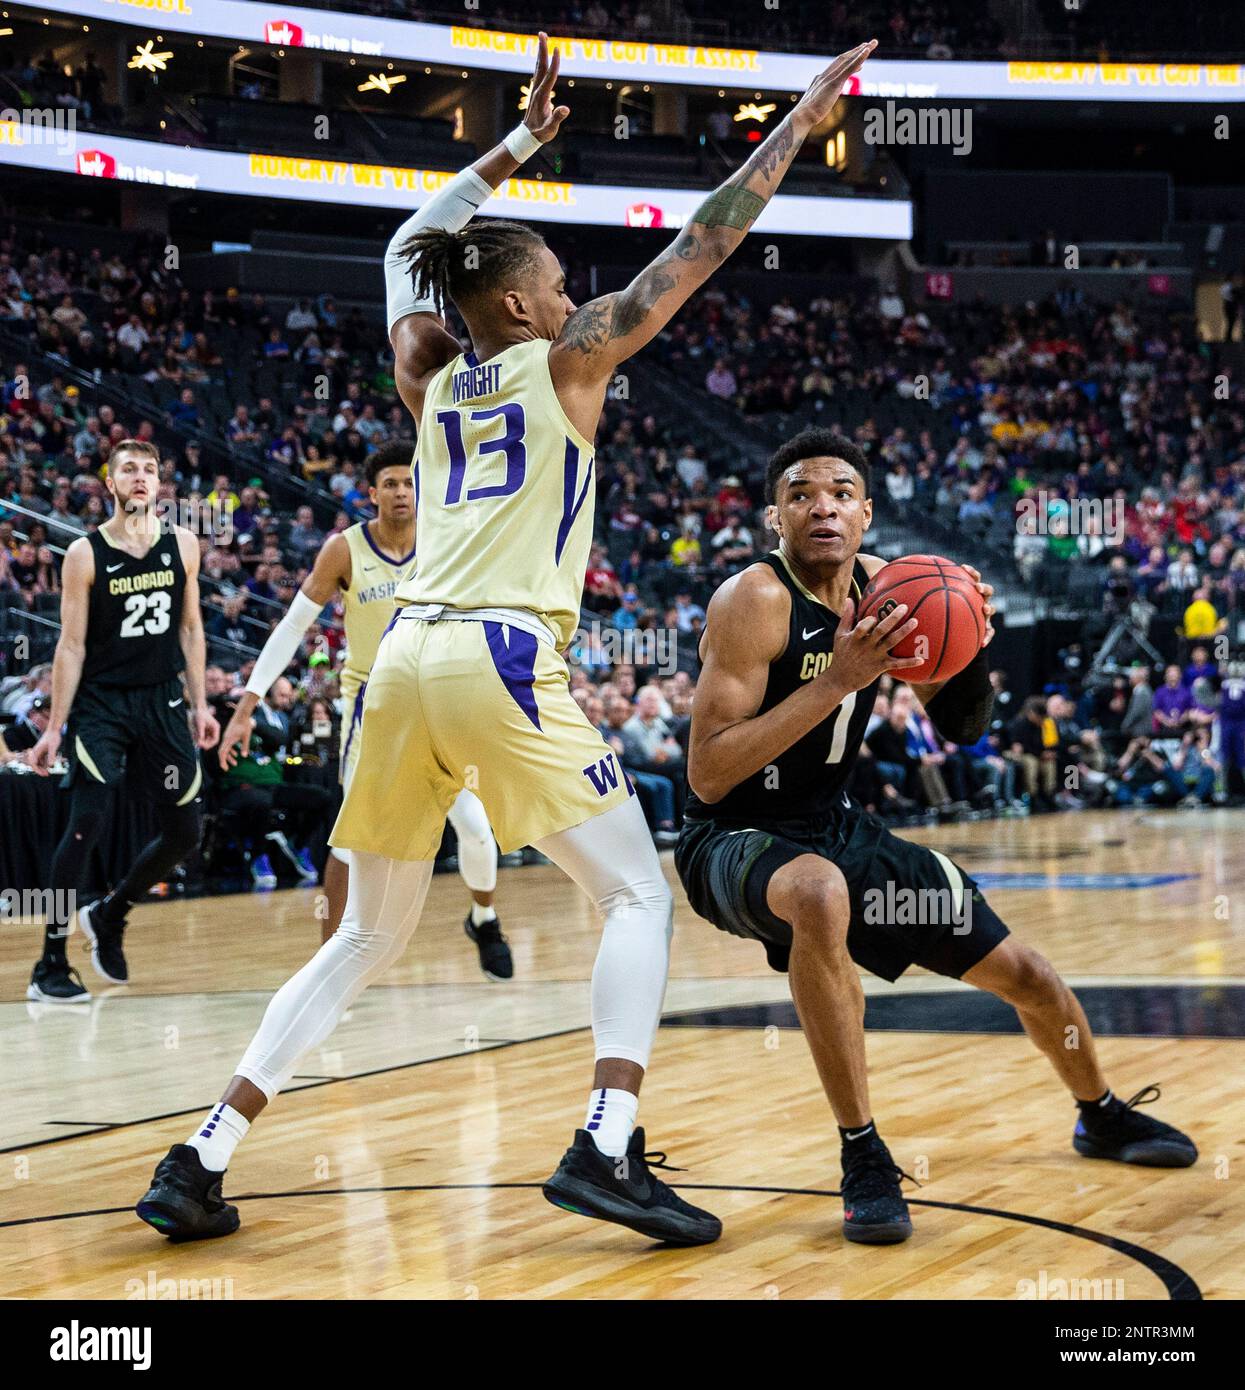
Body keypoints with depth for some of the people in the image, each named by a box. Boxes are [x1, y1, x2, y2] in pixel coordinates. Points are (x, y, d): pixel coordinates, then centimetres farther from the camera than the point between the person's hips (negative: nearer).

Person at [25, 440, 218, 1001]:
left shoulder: (182, 545, 5)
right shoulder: (85, 554, -6)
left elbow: (190, 629, 11)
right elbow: (71, 646, -6)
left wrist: (199, 704, 6)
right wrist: (55, 727, -9)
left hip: (163, 700, 4)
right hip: (101, 702, -4)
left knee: (184, 833, 6)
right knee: (87, 821, -16)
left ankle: (108, 916, 31)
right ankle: (50, 964, -8)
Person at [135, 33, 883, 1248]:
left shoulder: (428, 380, 19)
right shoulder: (567, 360, 6)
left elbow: (407, 249, 38)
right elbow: (707, 241, 9)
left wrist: (518, 146, 41)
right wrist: (799, 122, 17)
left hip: (405, 659, 6)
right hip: (504, 659, -6)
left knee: (369, 935, 15)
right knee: (639, 895, 6)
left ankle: (198, 1161, 9)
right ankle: (606, 1147, -12)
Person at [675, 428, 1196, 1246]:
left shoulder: (884, 585, -1)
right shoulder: (756, 601, -21)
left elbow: (961, 727, 9)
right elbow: (706, 776, -28)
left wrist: (973, 648, -13)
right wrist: (836, 681, -32)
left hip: (838, 830, 7)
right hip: (737, 839, -7)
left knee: (1026, 975, 11)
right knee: (822, 894, -43)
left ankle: (1103, 1118, 43)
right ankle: (863, 1157, -29)